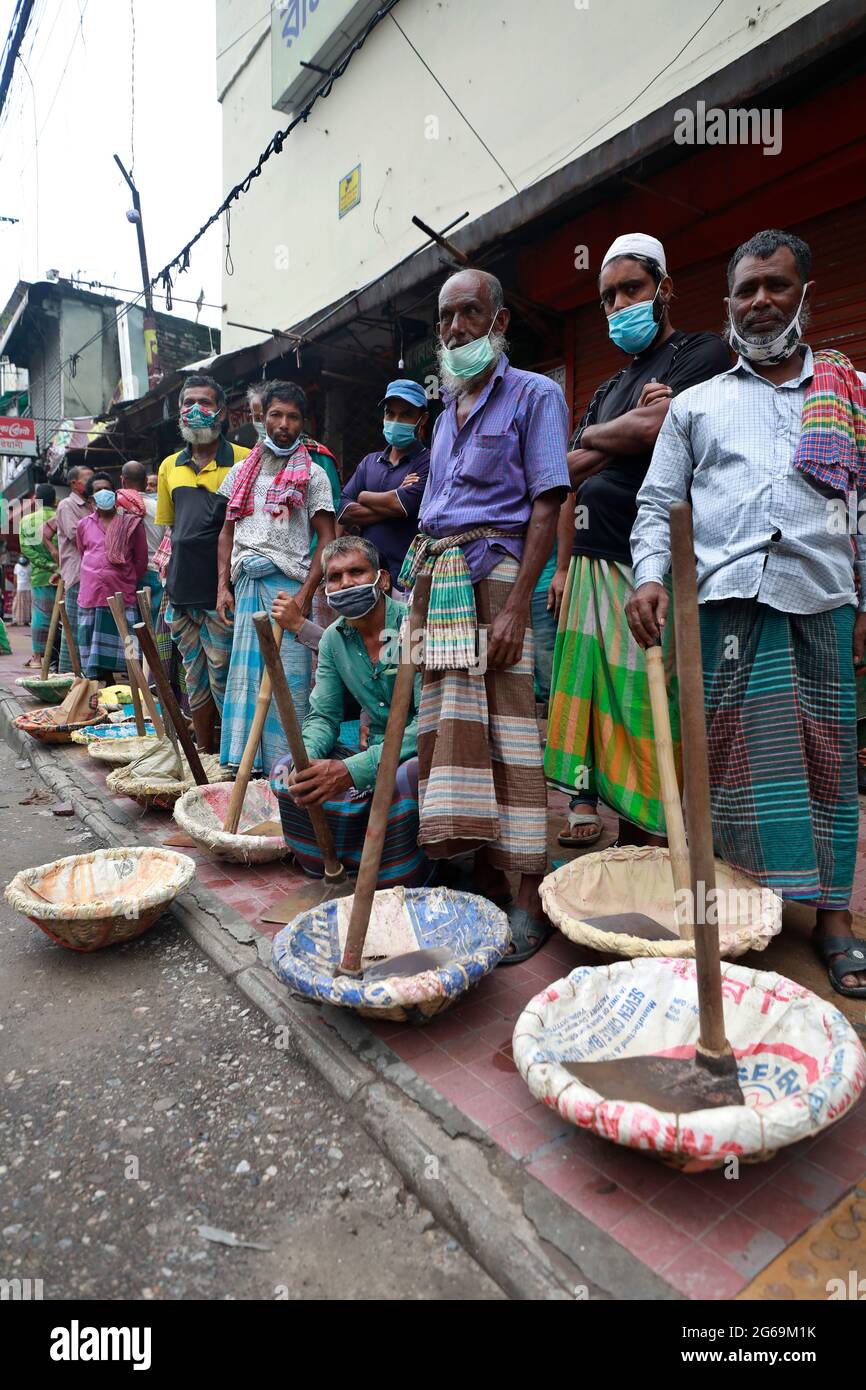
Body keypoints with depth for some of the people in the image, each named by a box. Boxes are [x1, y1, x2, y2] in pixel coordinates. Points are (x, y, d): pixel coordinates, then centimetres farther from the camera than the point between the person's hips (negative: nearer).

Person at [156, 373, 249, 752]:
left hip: (221, 592, -6)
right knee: (195, 679, 13)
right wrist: (174, 569, 15)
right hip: (181, 591, 6)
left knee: (223, 681, -3)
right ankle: (204, 754, 25)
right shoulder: (170, 466, 15)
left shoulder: (244, 460, -2)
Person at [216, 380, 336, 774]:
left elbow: (327, 538, -1)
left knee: (289, 679, -6)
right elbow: (227, 532, 19)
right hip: (246, 584, 4)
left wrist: (305, 593, -12)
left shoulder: (312, 474, 5)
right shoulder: (242, 472, 18)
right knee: (244, 676, 5)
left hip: (288, 583, -4)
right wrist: (223, 587, 8)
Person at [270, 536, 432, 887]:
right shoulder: (333, 638, 3)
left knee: (404, 779, -38)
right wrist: (308, 758, -21)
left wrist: (350, 770, -34)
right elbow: (323, 717, 4)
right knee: (288, 771, -11)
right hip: (375, 755, 6)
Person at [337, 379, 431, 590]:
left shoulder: (428, 463, -1)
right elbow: (343, 511, 7)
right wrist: (391, 504, -7)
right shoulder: (369, 462, 18)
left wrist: (364, 497, 5)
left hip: (407, 575, -5)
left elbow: (402, 504, -15)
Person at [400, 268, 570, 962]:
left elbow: (548, 504, -8)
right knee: (449, 729, 5)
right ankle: (486, 874, 16)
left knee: (505, 731, -9)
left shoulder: (534, 394, 3)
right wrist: (417, 581, 13)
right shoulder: (448, 410, 25)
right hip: (434, 579, 7)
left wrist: (517, 604, -19)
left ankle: (532, 897, 0)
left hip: (491, 575, -7)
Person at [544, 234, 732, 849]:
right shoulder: (609, 389, 26)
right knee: (589, 691, 4)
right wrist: (624, 437, -3)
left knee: (647, 701, -7)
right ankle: (585, 804, 13)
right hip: (593, 559, 7)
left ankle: (646, 829, 2)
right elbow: (571, 470, 14)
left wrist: (594, 434, 7)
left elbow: (655, 427, -12)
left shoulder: (703, 352, 5)